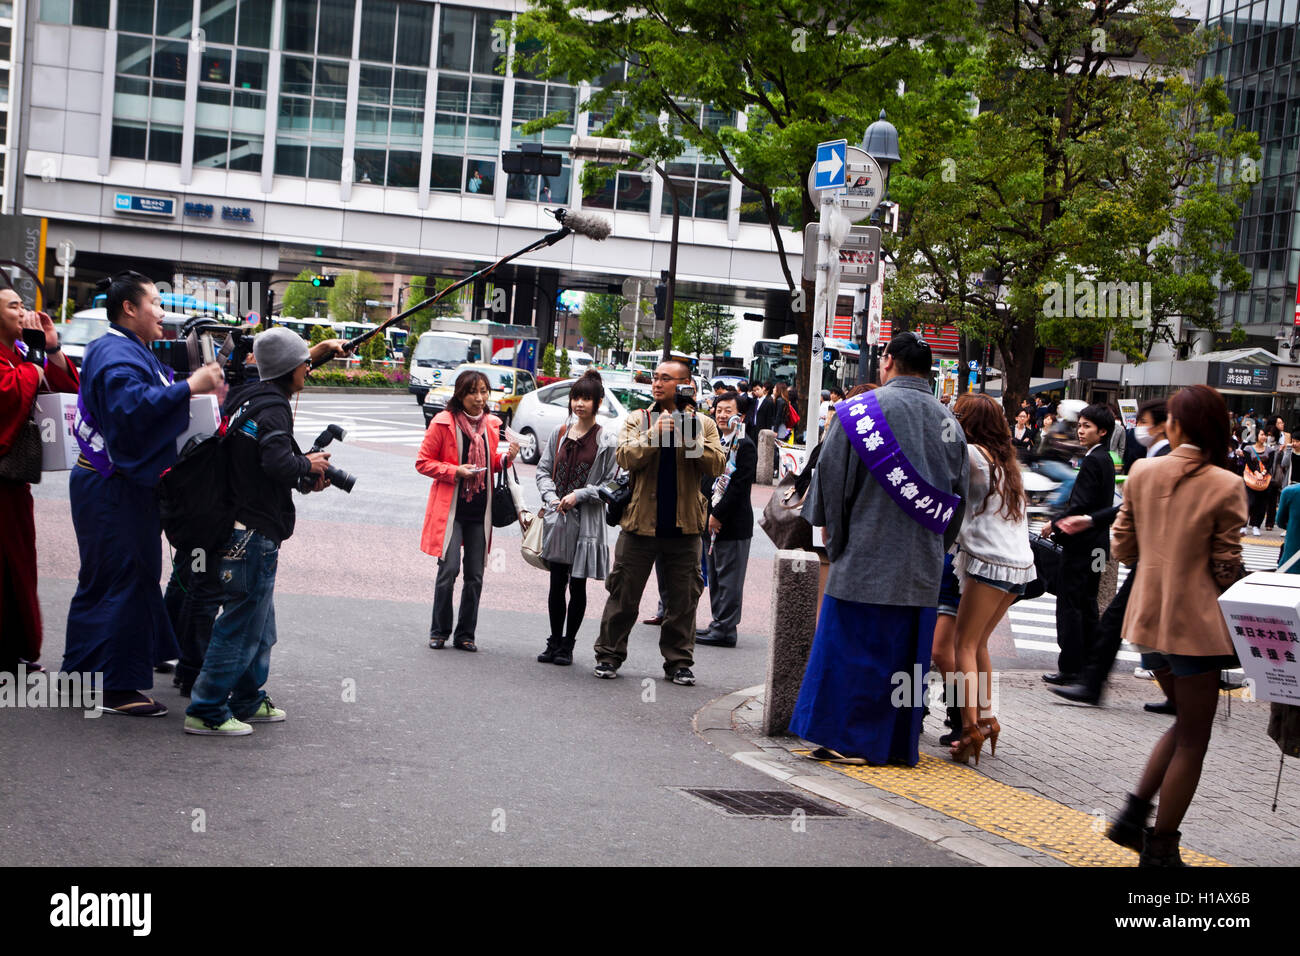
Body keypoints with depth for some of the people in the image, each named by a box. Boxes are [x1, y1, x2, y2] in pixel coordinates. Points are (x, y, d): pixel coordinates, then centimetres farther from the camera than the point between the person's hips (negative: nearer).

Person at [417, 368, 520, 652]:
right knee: (449, 570, -10)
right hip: (451, 508, -4)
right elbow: (423, 462, -2)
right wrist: (455, 471, -15)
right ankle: (439, 632, 7)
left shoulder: (491, 424, 10)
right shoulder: (444, 422, -6)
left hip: (480, 511, 4)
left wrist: (506, 457, 0)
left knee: (475, 575, 4)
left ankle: (465, 634, 16)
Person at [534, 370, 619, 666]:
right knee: (557, 583, 7)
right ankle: (554, 642, 17)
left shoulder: (607, 443, -4)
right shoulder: (560, 434, 9)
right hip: (557, 518, 3)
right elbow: (544, 469, 12)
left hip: (587, 522, -3)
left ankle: (567, 644, 13)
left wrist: (580, 495, -13)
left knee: (577, 586, 3)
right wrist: (551, 497, -4)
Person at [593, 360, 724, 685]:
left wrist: (690, 437, -18)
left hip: (684, 525, 0)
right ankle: (609, 655, 14)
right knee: (623, 594, 4)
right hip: (640, 522, 0)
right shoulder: (637, 421, 6)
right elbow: (626, 458, -10)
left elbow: (715, 466, -7)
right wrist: (655, 433, -20)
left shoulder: (703, 424, 7)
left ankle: (678, 662, 15)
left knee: (683, 599, 5)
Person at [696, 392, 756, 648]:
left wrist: (718, 515, -17)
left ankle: (725, 630, -3)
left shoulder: (745, 447, -11)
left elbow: (739, 486, -17)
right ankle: (719, 625, 21)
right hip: (711, 522, 9)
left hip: (733, 523, -9)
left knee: (729, 578, -5)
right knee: (715, 577, 14)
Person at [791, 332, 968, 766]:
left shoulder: (866, 409, -8)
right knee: (907, 648, 11)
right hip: (922, 567, 5)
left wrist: (832, 533, 8)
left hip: (869, 553, -5)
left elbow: (833, 475, -4)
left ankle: (853, 739, 3)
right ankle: (901, 742, 15)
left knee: (854, 645, 2)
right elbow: (958, 497, 15)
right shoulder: (949, 421, 8)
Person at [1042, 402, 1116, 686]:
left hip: (1082, 543, -10)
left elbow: (1080, 506, -22)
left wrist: (1055, 525, -10)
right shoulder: (1105, 459, 13)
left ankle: (1070, 668, -5)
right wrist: (1062, 521, 15)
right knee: (1087, 603, 14)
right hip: (1097, 541, 10)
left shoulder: (1092, 461, -17)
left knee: (1070, 604, -6)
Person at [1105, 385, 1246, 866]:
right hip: (1195, 623, -5)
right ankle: (1160, 849, 11)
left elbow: (1122, 547, 5)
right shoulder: (1226, 486, -14)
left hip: (1149, 618, 5)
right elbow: (1226, 568, -12)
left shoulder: (1141, 473, -1)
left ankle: (1134, 815, 17)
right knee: (1192, 740, 8)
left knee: (1185, 723, 24)